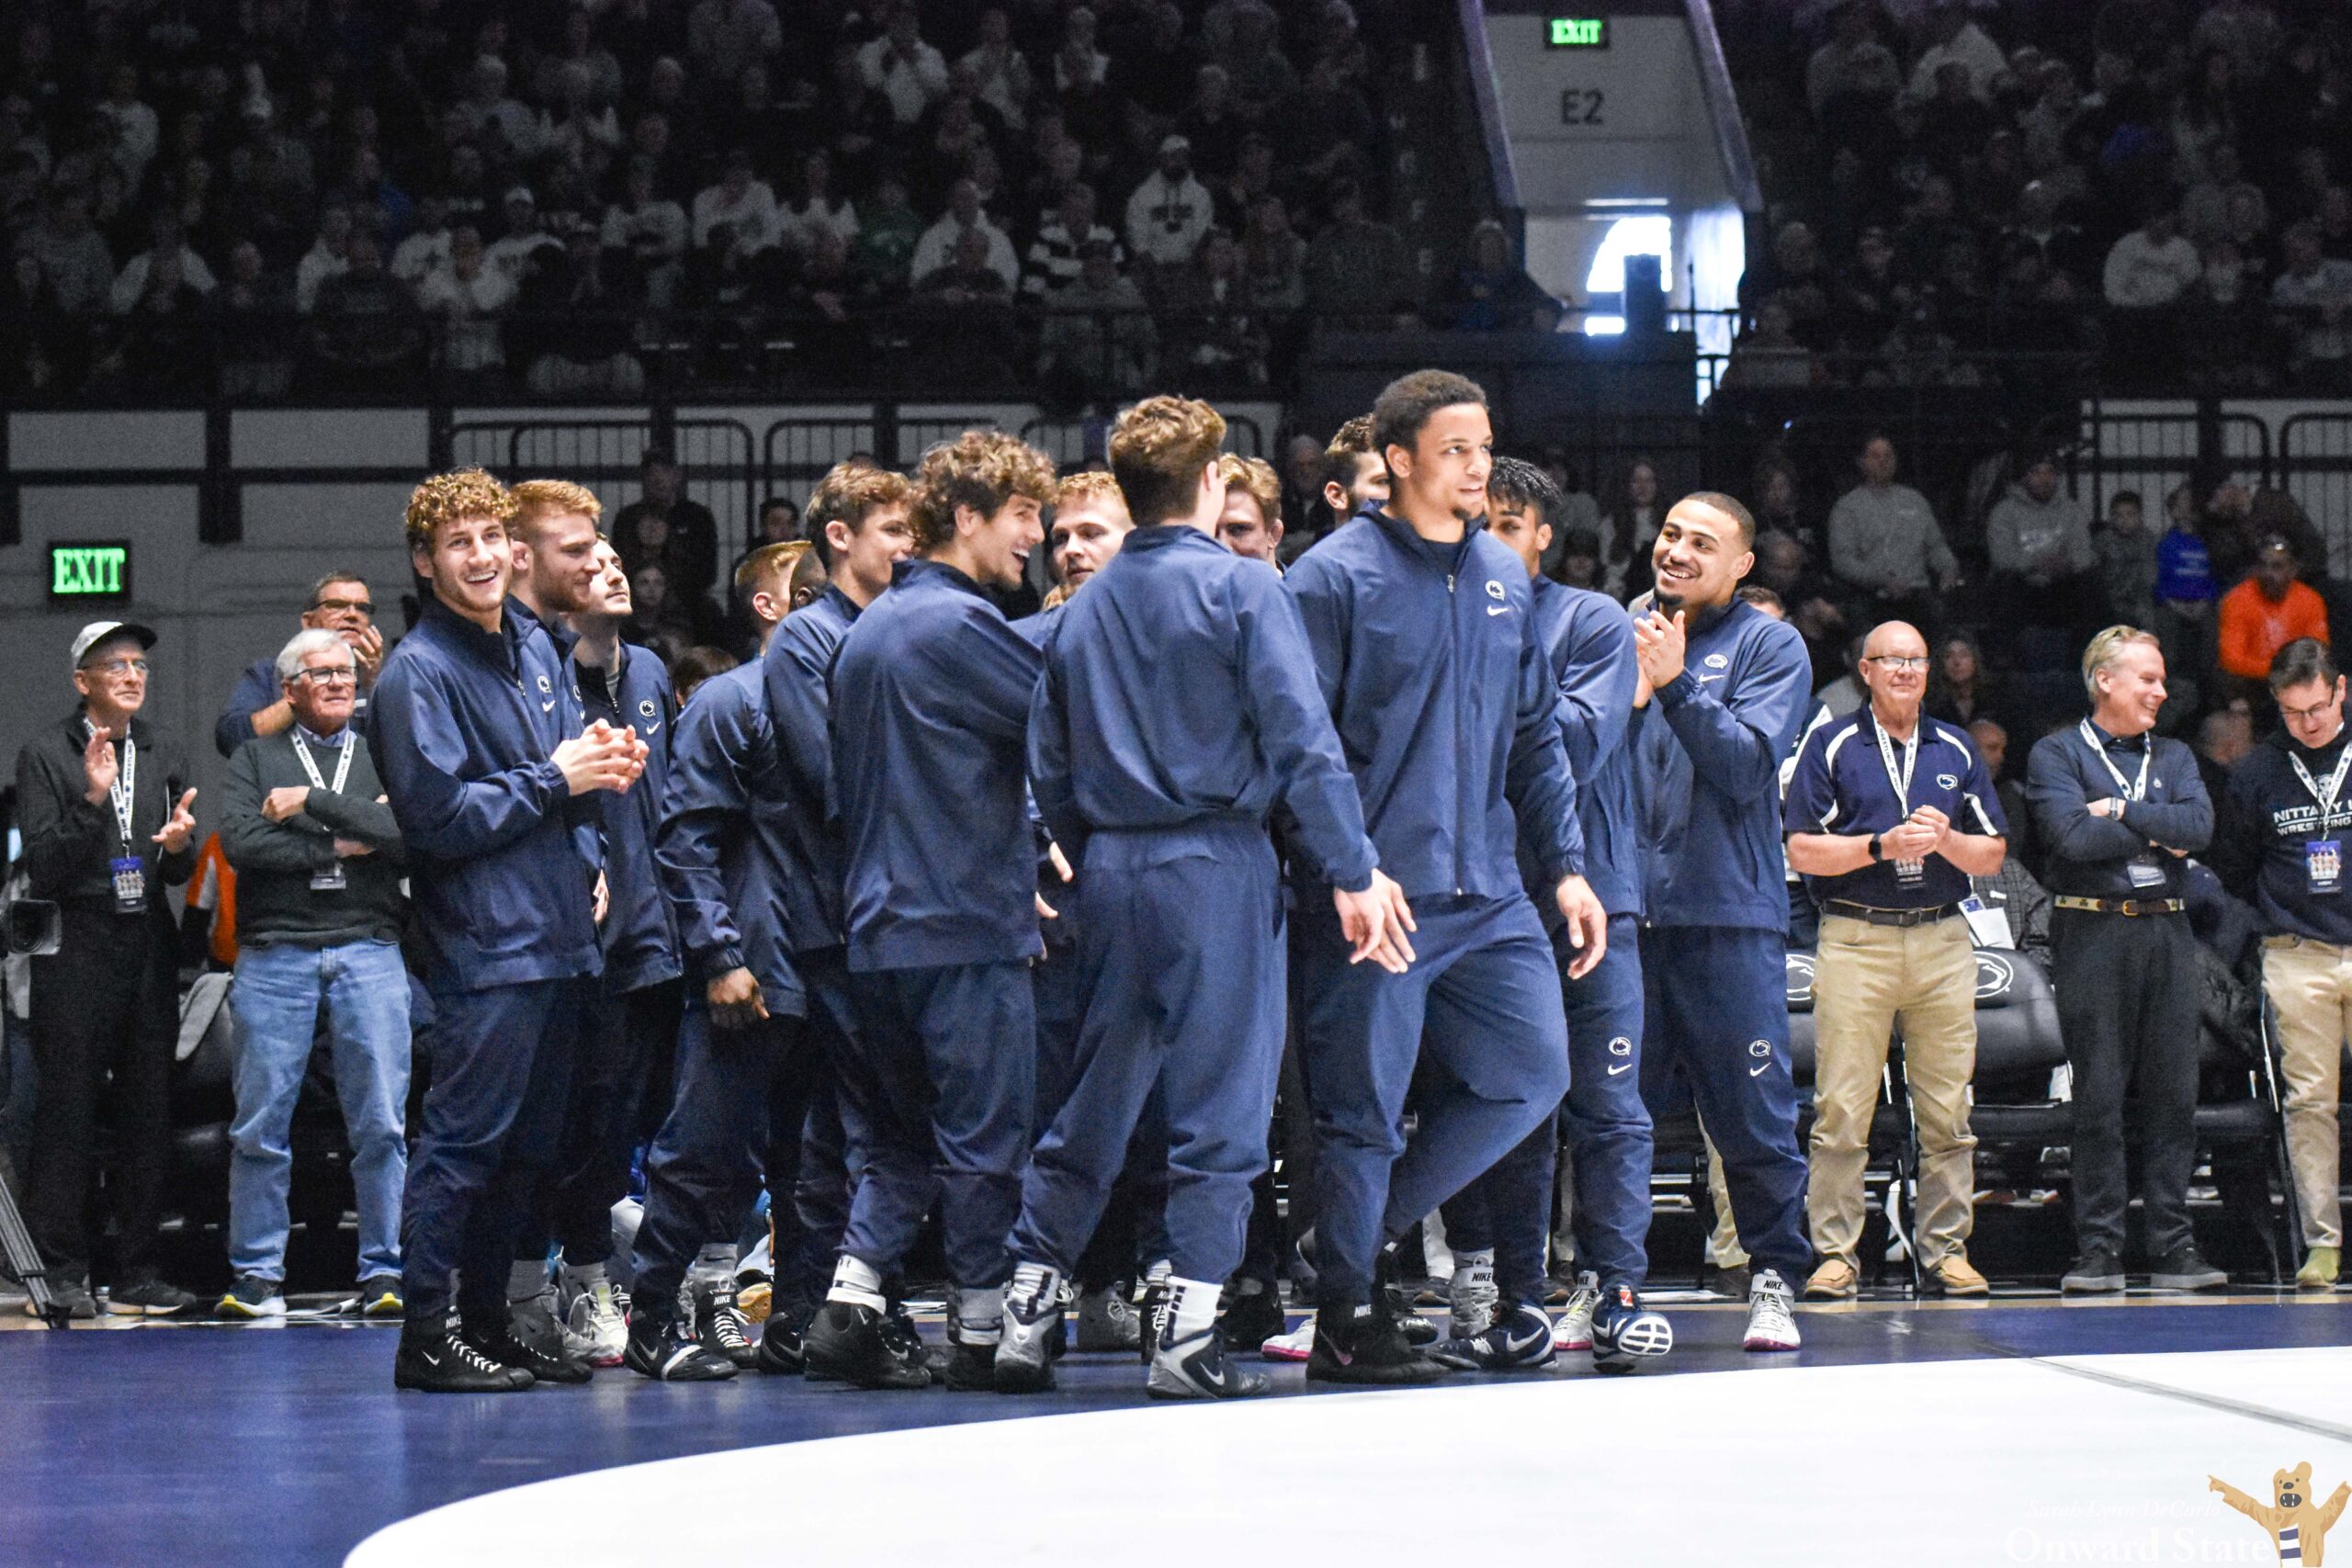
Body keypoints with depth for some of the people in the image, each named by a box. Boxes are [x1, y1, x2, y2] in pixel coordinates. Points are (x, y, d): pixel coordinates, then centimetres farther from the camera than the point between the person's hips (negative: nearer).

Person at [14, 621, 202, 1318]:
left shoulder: (163, 754, 14)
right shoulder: (46, 753, 0)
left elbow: (181, 873, 15)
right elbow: (42, 866, -8)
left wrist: (177, 846, -8)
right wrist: (92, 801, -20)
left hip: (148, 945, 5)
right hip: (76, 946, -5)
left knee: (148, 1110, 5)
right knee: (67, 1111, -5)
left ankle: (137, 1272, 10)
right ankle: (61, 1273, 0)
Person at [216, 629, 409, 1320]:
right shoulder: (256, 758, 13)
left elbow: (413, 835, -4)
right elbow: (241, 843, -4)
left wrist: (313, 803, -7)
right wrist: (338, 847, -7)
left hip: (369, 952, 1)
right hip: (274, 956, -1)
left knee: (381, 1125, -3)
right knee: (260, 1126, -1)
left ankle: (385, 1274, 3)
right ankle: (256, 1276, 6)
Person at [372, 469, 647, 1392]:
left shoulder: (537, 648, 15)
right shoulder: (418, 673, -9)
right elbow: (438, 814, -17)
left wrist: (602, 765, 3)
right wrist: (554, 778, -12)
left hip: (559, 937, 8)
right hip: (483, 944, -8)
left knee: (528, 1146, 12)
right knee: (463, 1141, -8)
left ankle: (487, 1322, 20)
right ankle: (427, 1339, -5)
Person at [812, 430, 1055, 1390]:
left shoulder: (867, 629, 16)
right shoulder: (959, 624, -13)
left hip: (879, 929, 8)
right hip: (970, 925, -8)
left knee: (900, 1133, 14)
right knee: (987, 1136, -1)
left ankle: (848, 1310, 3)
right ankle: (982, 1336, 2)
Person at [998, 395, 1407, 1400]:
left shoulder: (1083, 611, 10)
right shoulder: (1239, 590, -6)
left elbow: (1048, 770, 13)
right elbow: (1303, 743, -12)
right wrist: (1354, 874, -10)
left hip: (1111, 874, 5)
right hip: (1216, 866, -5)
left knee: (1094, 1101, 13)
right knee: (1219, 1106, -1)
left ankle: (1028, 1308, 13)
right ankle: (1188, 1334, -5)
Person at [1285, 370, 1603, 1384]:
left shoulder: (1505, 579, 13)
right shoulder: (1334, 576, -7)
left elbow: (1535, 739, 18)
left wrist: (1566, 865, 10)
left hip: (1489, 896, 6)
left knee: (1531, 1074, 4)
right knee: (1364, 1112, -1)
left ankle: (1369, 1227, 20)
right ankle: (1348, 1325, 12)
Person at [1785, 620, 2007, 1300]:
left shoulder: (1956, 750, 15)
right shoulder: (1831, 746, 5)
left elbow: (1993, 853, 14)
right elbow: (1802, 850, -2)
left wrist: (1945, 840, -6)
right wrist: (1882, 845, -13)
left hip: (1943, 940, 3)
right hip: (1855, 940, -3)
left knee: (1946, 1110, 3)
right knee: (1842, 1110, -6)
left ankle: (1946, 1247, 9)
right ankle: (1835, 1253, -2)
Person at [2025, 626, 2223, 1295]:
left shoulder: (2173, 756, 18)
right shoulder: (2057, 754, 4)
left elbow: (2199, 825, -1)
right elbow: (2071, 837, -13)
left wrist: (2120, 811, -8)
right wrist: (2156, 832, -4)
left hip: (2167, 932, 4)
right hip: (2093, 933, -4)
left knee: (2173, 1093, 2)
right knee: (2097, 1098, -4)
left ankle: (2174, 1247, 4)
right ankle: (2098, 1249, -1)